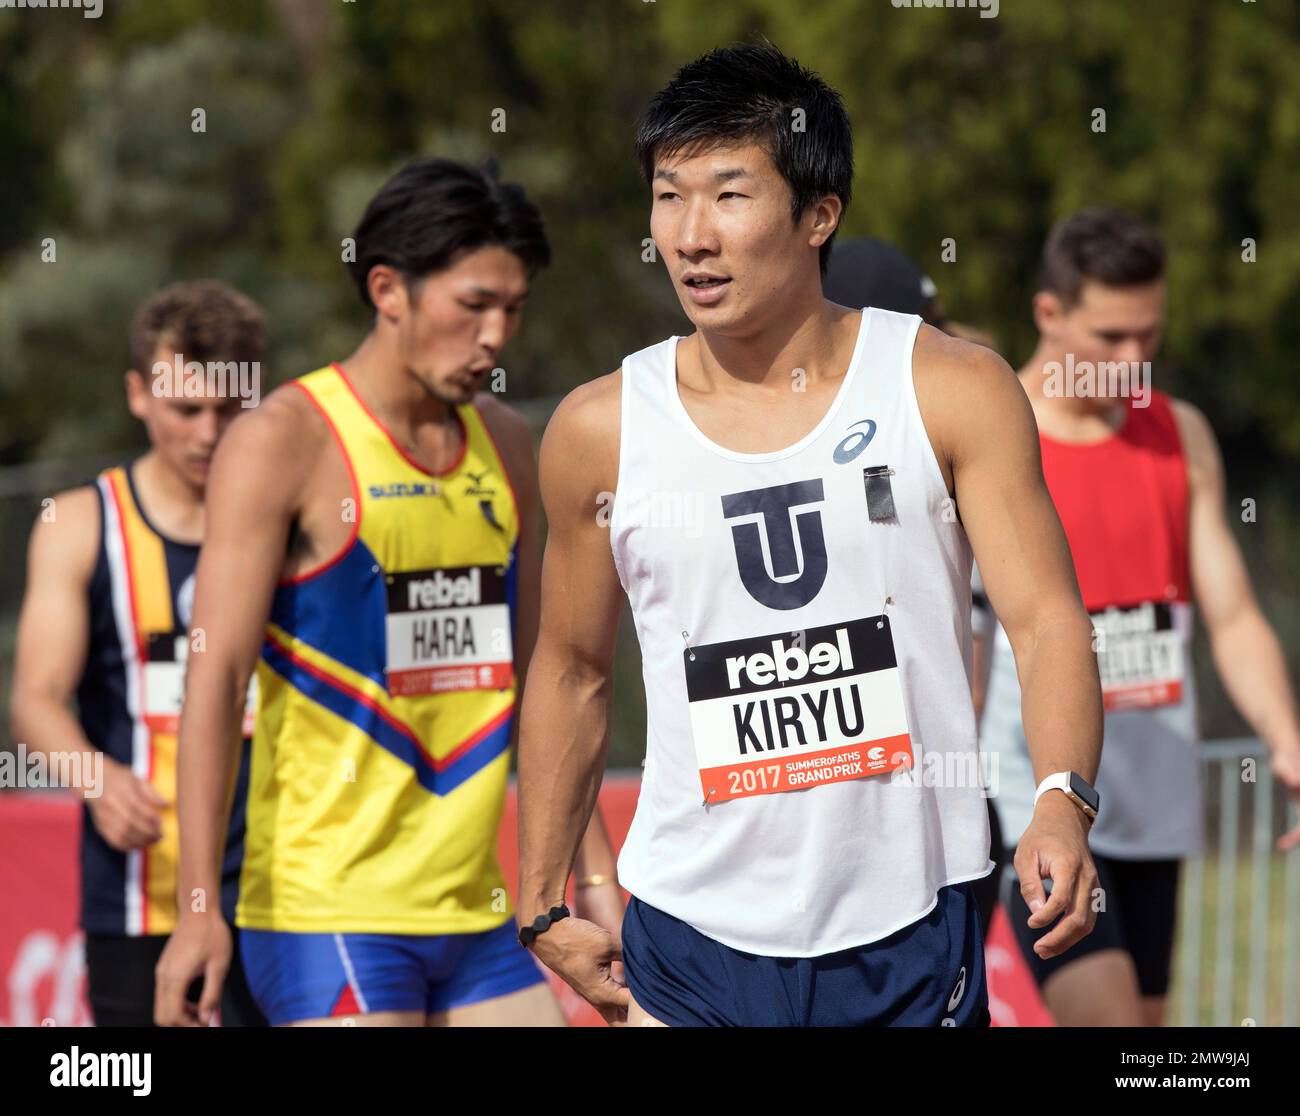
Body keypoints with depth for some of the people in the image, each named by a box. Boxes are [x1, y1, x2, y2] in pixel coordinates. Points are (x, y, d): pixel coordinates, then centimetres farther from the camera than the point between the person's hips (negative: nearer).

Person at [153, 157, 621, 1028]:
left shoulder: (505, 448, 14)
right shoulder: (285, 442, -7)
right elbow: (216, 677, -12)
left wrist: (595, 875, 17)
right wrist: (199, 906, -20)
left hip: (474, 917, 7)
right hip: (326, 915, -7)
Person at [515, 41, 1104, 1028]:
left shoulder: (953, 392, -3)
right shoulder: (601, 430, 2)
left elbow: (1047, 619, -7)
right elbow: (572, 670, 13)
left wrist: (1063, 800, -25)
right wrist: (543, 904, 13)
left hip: (913, 941, -1)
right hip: (693, 946, 1)